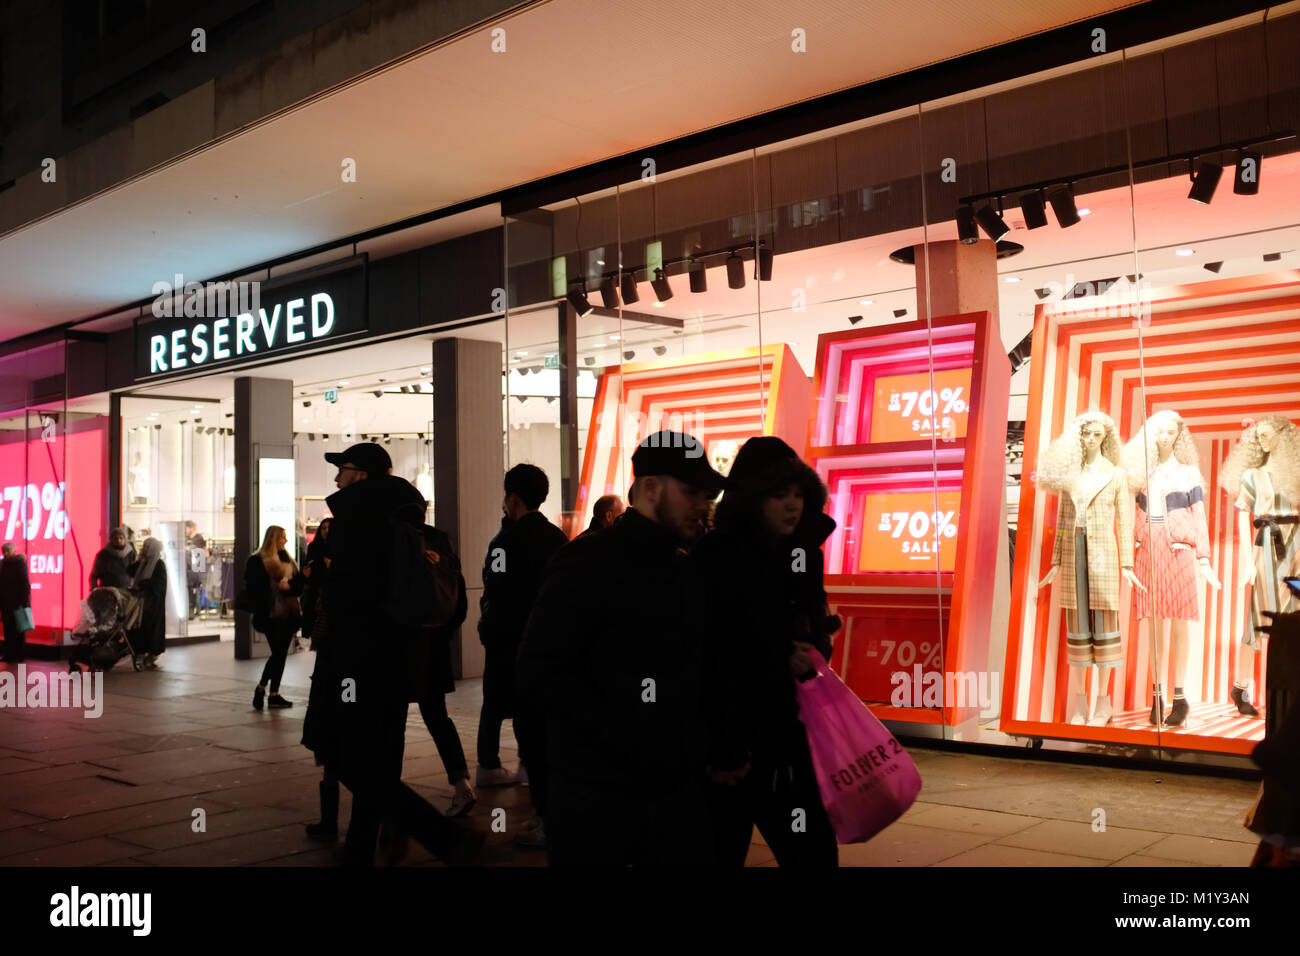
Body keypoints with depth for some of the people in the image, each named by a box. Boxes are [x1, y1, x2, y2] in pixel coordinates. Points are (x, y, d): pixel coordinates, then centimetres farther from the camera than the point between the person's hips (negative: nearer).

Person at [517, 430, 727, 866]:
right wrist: (625, 736, -20)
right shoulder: (590, 561, -11)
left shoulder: (687, 568, 12)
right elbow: (540, 671, -18)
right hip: (598, 794, -6)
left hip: (678, 786, 6)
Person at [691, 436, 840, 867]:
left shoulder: (801, 555, 6)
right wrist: (719, 751, -18)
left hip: (784, 736, 6)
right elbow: (703, 661, -18)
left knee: (814, 852, 8)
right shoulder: (713, 560, -14)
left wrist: (810, 653, -6)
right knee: (720, 854, 7)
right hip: (727, 743, -6)